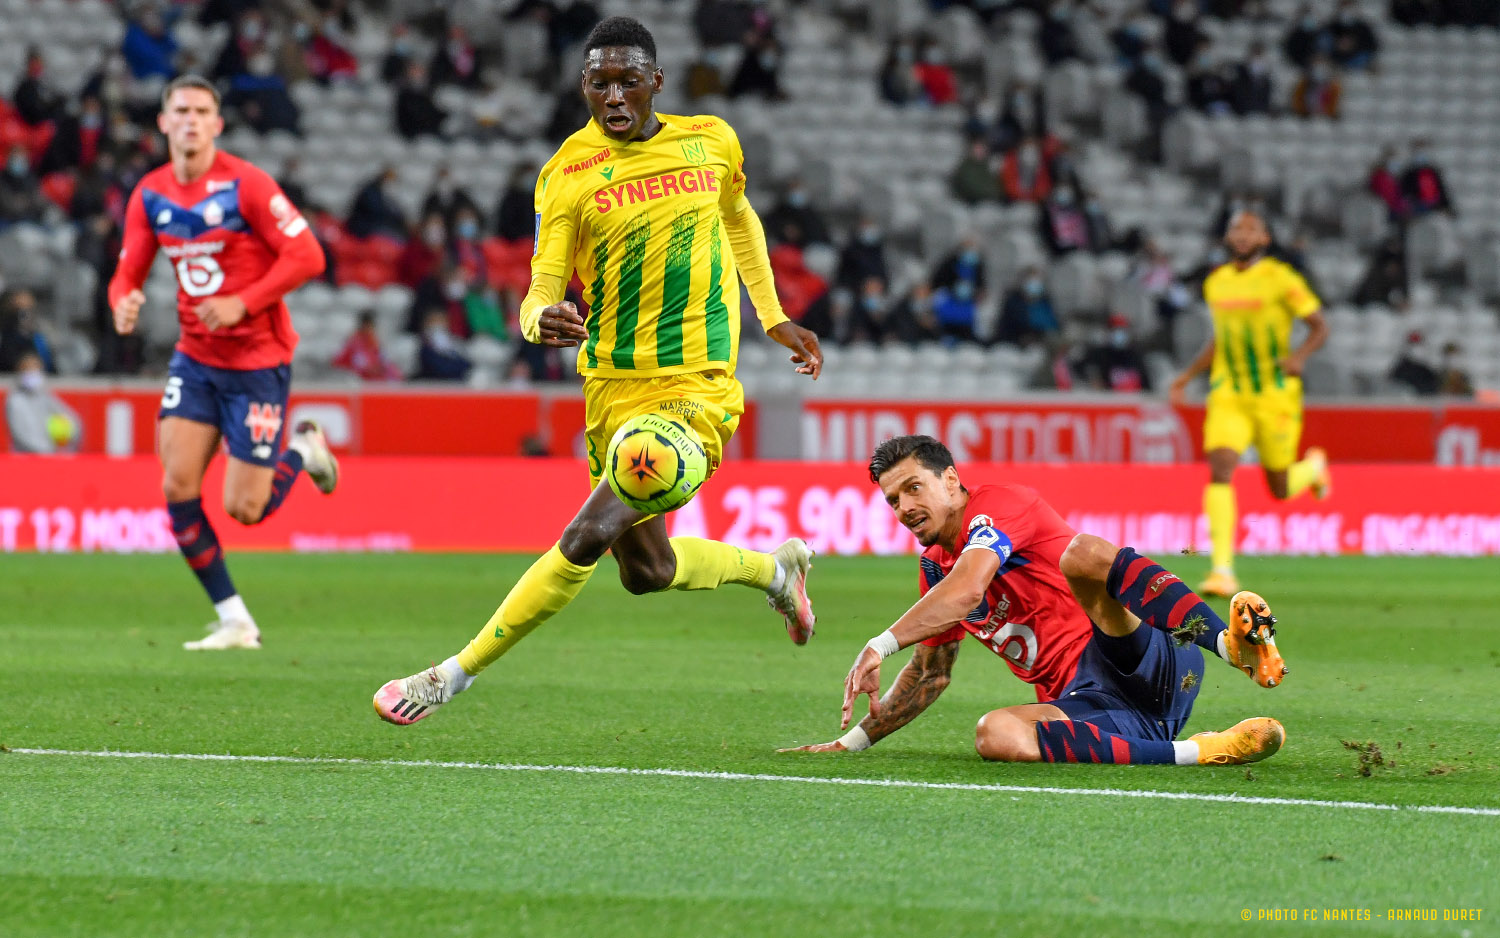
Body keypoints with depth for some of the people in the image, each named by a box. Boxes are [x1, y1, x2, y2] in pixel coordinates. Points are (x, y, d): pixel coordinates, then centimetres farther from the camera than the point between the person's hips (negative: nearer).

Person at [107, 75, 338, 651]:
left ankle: (303, 451, 27)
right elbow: (129, 273, 7)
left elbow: (307, 257, -16)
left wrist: (243, 304, -23)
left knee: (243, 508, -6)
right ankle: (234, 620, 2)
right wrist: (124, 304, -17)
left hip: (258, 360, -5)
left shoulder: (245, 184, -15)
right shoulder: (150, 195, 2)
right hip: (195, 358, 5)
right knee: (178, 487, -10)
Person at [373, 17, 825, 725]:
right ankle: (775, 569, 42)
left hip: (698, 389, -2)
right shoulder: (568, 173, -5)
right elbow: (542, 290, -11)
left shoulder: (711, 141, 2)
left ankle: (456, 675, -11)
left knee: (589, 536, -18)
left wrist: (773, 318, 25)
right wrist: (541, 319, -35)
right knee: (646, 570, 13)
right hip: (612, 386, 2)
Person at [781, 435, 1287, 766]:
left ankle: (1236, 644, -54)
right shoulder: (934, 568, 23)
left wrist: (881, 644, -24)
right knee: (994, 735, -29)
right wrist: (854, 740, 30)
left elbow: (966, 591, -21)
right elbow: (929, 674, 35)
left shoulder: (1000, 504, -2)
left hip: (1146, 672, -6)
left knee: (1081, 554, -34)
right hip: (1086, 704, 6)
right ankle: (1196, 751, -39)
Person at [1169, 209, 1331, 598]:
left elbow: (1320, 326, -4)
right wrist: (1189, 374, 16)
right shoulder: (1216, 284, 8)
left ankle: (1314, 466, 46)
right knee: (1220, 471, -18)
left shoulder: (1281, 279, -8)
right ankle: (1223, 570, -21)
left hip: (1275, 395, -3)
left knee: (1280, 489, 8)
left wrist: (1301, 355, -24)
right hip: (1229, 393, 3)